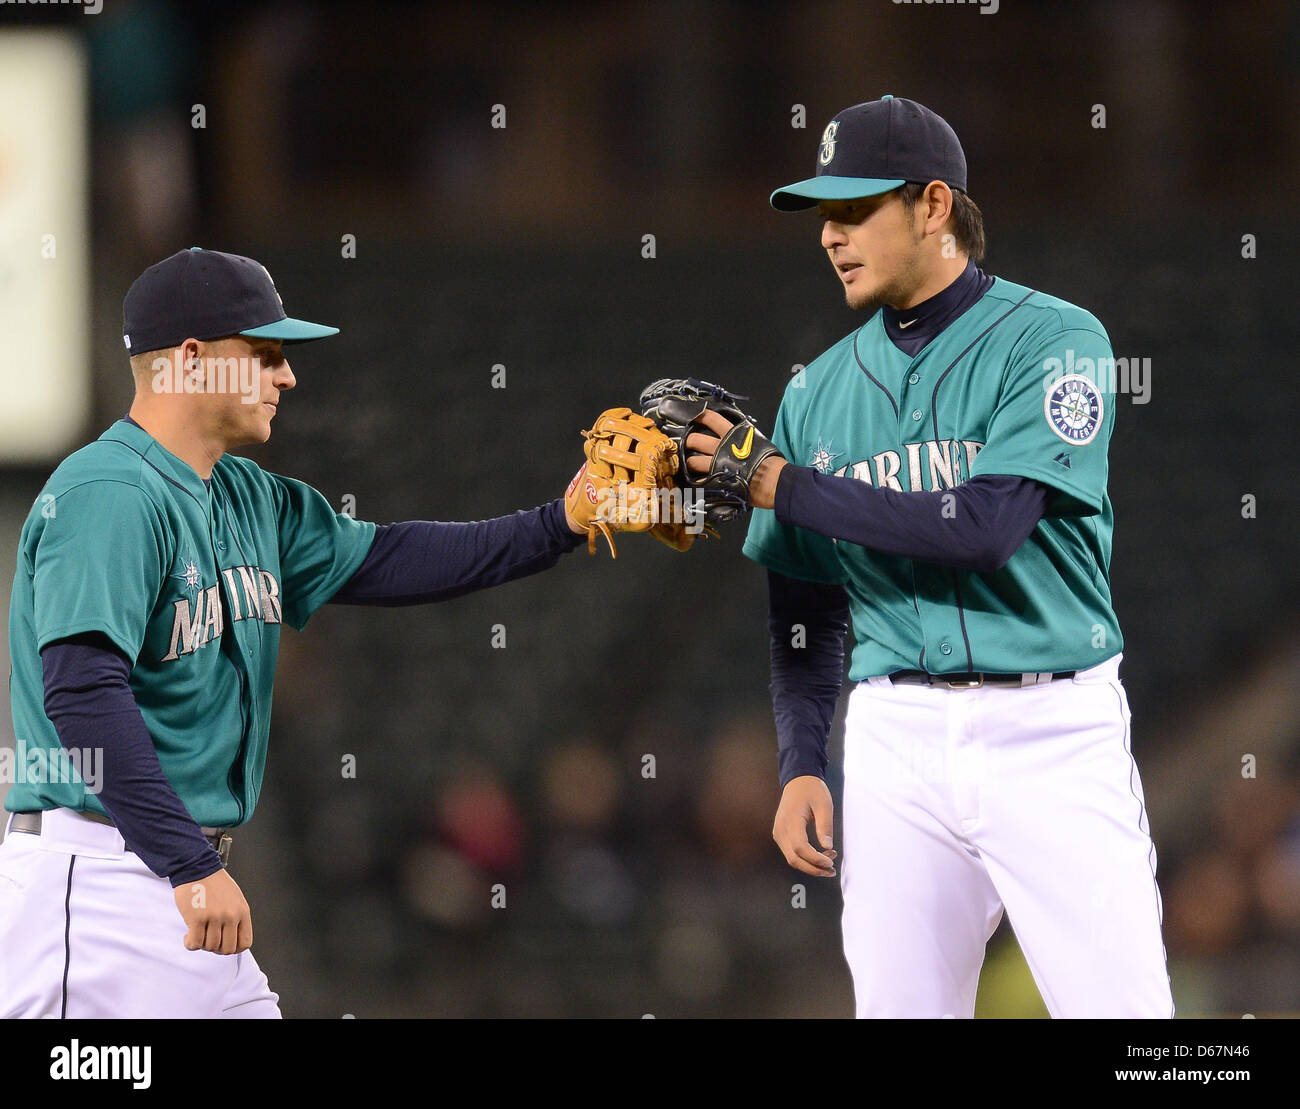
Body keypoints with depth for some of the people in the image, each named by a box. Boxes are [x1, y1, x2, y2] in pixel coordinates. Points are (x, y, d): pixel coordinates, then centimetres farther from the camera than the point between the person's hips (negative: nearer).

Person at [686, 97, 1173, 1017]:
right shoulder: (821, 389, 12)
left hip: (1053, 726, -5)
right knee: (898, 1006, 3)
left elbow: (988, 522, -19)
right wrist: (802, 767, 8)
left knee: (1121, 1007, -9)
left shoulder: (1054, 343, -5)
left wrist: (784, 485, -14)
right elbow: (804, 598, 18)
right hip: (897, 735, 5)